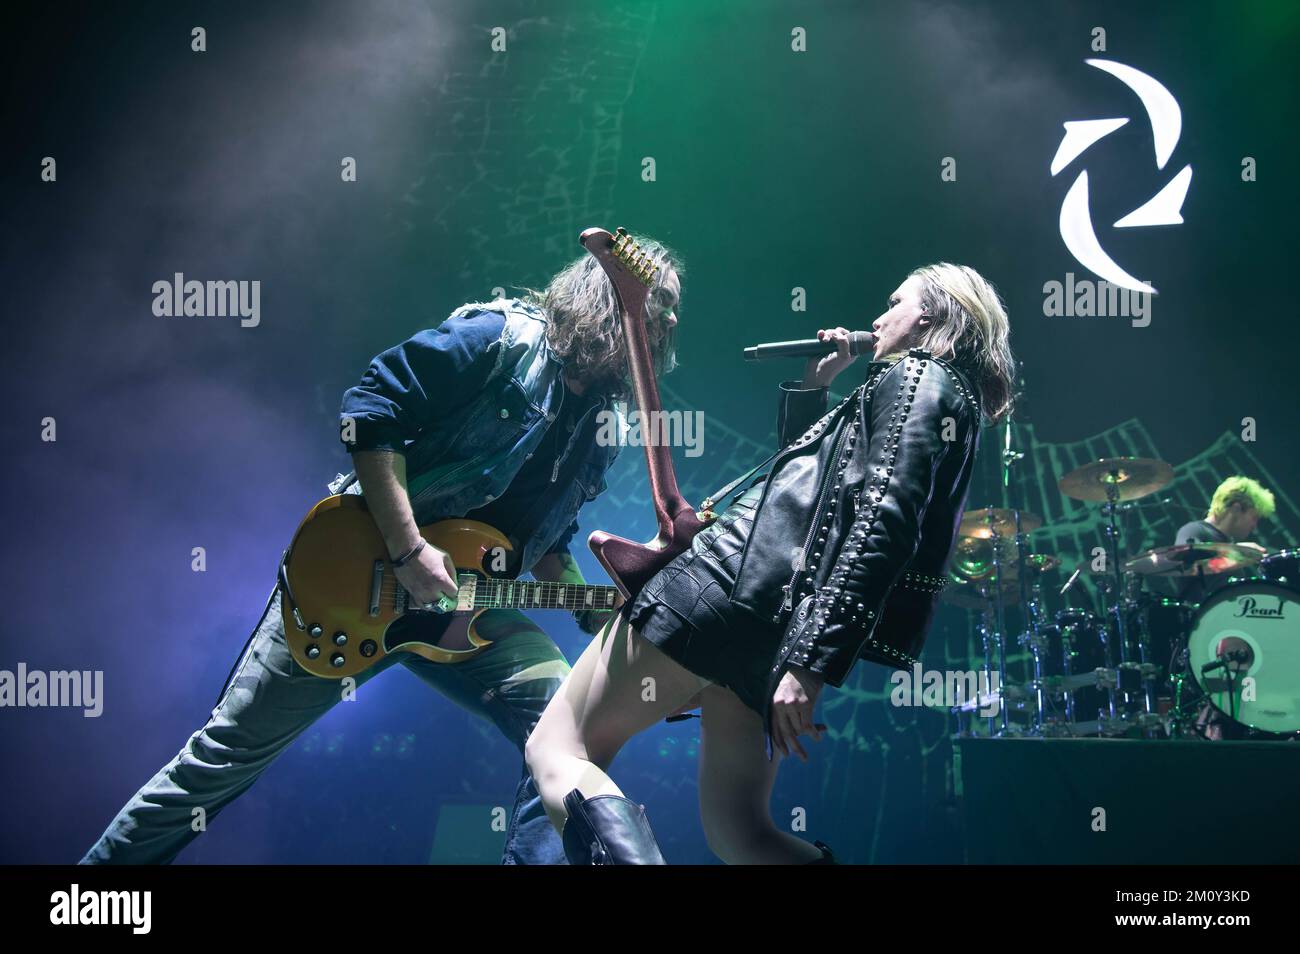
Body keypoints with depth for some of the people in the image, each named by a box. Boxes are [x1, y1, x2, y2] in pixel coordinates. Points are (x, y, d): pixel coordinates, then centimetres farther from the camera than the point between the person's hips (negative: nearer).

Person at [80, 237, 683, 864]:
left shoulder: (595, 431, 10)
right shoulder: (502, 337, -12)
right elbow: (371, 413, -17)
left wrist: (592, 612, 1)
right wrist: (409, 551, -22)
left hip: (468, 601, 6)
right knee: (237, 743, 2)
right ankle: (113, 858, 19)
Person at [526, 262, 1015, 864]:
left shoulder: (919, 376, -1)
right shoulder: (939, 395, 27)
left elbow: (885, 521, -18)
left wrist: (811, 661, -26)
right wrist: (816, 382, 28)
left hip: (740, 581, -9)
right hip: (782, 626, 10)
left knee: (556, 750, -7)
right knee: (737, 832, 12)